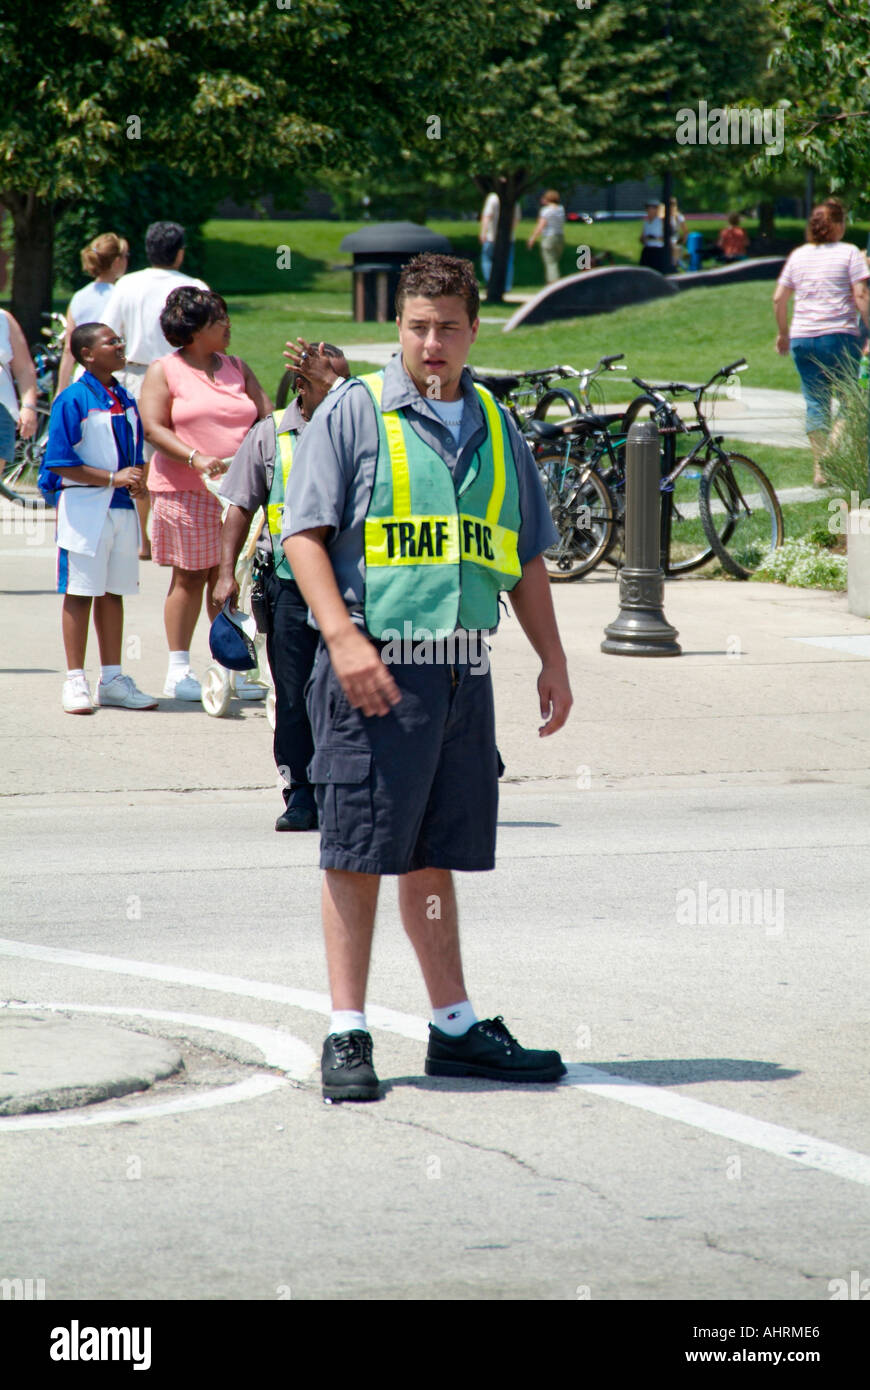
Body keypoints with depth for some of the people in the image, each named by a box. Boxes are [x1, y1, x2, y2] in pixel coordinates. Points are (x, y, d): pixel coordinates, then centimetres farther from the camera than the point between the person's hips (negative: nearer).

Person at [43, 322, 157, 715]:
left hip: (122, 507, 6)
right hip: (85, 507, -6)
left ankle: (112, 679, 18)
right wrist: (113, 478, -18)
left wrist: (136, 480, -2)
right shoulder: (73, 400, -11)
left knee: (114, 591, 12)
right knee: (80, 593, 0)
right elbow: (62, 463, -14)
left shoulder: (126, 400, 10)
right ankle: (75, 682, 6)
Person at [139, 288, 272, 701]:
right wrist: (196, 458, -22)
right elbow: (153, 429, -9)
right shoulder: (164, 371, 0)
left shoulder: (236, 369, 15)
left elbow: (266, 417, 11)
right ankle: (178, 672, 6)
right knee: (190, 576, -1)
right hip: (185, 491, -4)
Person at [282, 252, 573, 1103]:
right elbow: (304, 532, -7)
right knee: (358, 856, -3)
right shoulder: (353, 412, -2)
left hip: (462, 673, 5)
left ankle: (457, 1028, 17)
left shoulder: (494, 427, 15)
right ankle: (346, 1036, 1)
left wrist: (553, 661, 17)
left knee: (434, 857, 11)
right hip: (373, 668, -5)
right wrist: (343, 636, -18)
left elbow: (526, 557, 22)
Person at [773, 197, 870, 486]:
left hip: (802, 339, 4)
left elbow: (779, 299, 10)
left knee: (815, 404, 8)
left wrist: (783, 333, 21)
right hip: (840, 334, -4)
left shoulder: (797, 256, 11)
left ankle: (819, 469, 4)